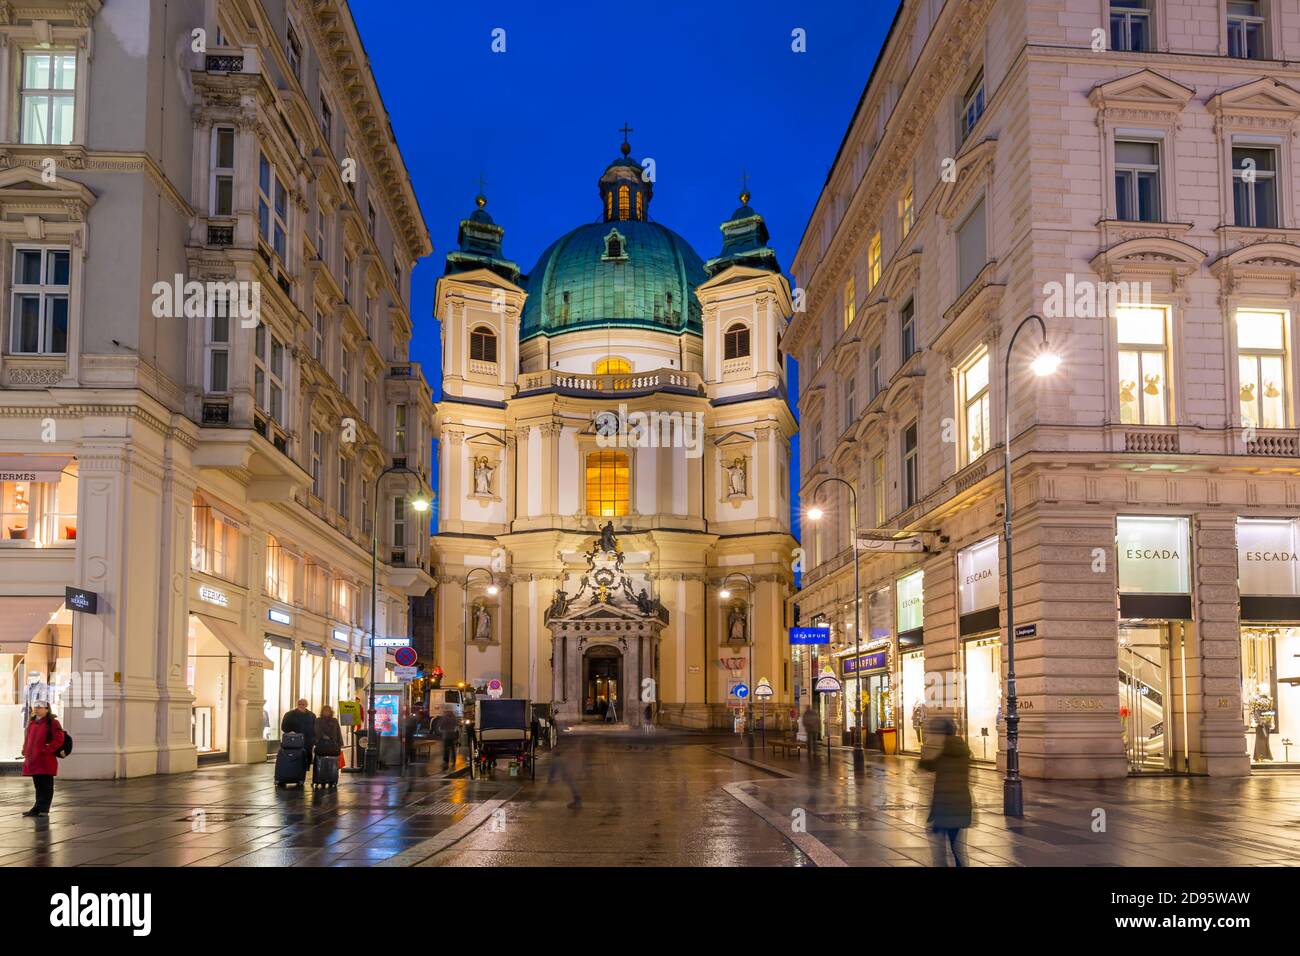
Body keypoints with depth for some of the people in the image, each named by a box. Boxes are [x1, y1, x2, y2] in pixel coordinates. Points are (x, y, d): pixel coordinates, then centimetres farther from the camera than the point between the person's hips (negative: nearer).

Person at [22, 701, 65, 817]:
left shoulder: (52, 723, -6)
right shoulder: (32, 723, 16)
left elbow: (59, 740, -14)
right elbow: (28, 738, 25)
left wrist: (46, 750, -19)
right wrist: (25, 751, 9)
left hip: (46, 761, -7)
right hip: (33, 761, 7)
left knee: (46, 786, -1)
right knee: (38, 785, 13)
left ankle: (43, 809, 1)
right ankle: (38, 808, 19)